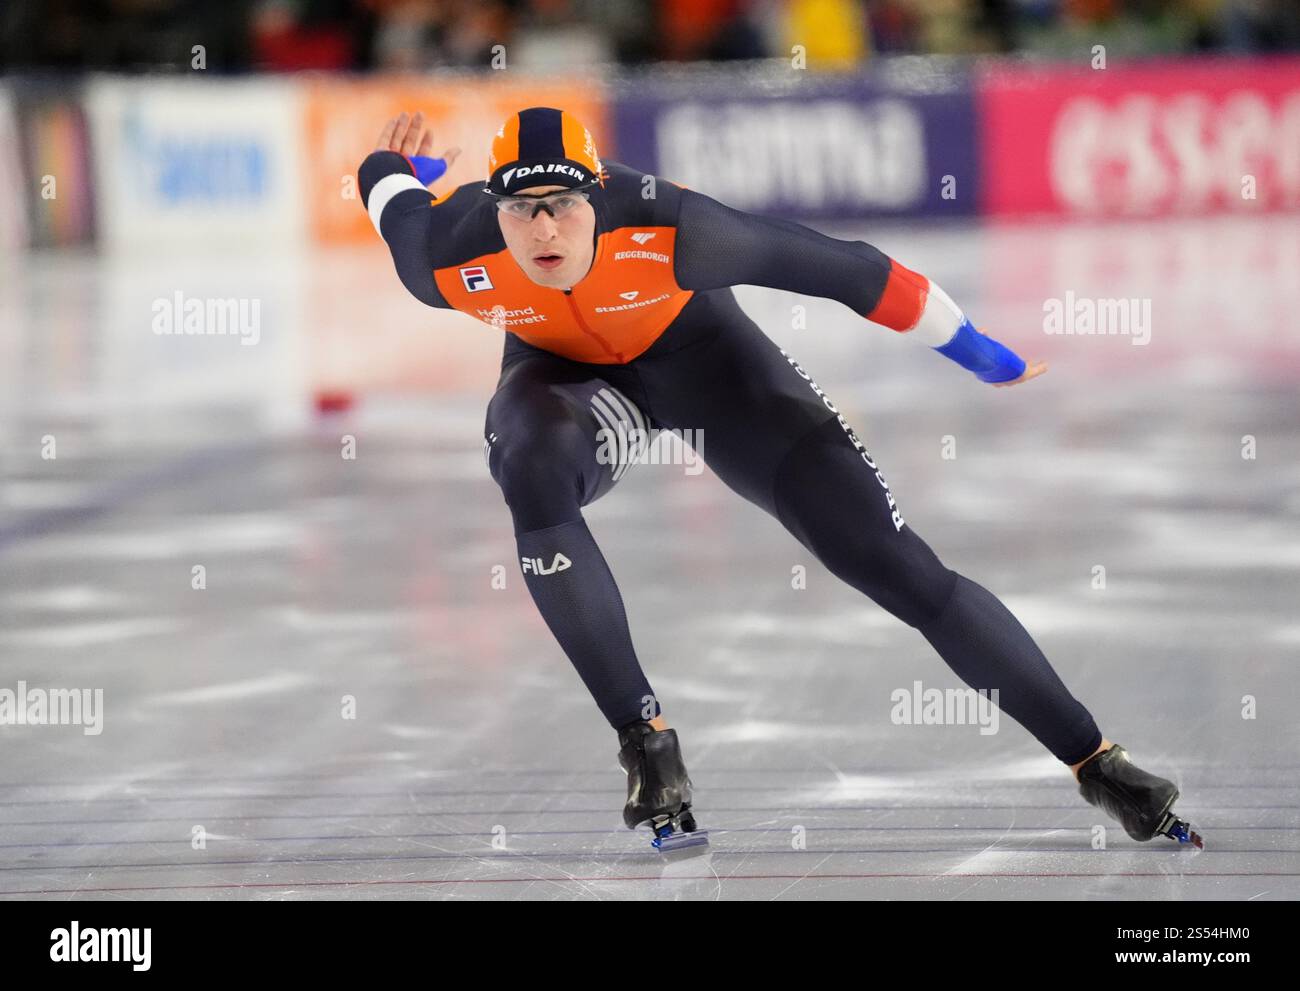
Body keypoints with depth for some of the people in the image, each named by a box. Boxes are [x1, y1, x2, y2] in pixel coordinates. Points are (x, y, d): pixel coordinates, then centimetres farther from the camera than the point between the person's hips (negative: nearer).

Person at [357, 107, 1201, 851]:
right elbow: (389, 192, -6)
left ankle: (1093, 760, -2)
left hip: (693, 350, -1)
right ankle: (646, 740, -22)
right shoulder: (449, 258, -30)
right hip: (563, 371, 1)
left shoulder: (666, 228, -37)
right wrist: (394, 167, 19)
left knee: (894, 562, -10)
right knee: (535, 467, -37)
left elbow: (837, 268, -27)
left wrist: (972, 349, -17)